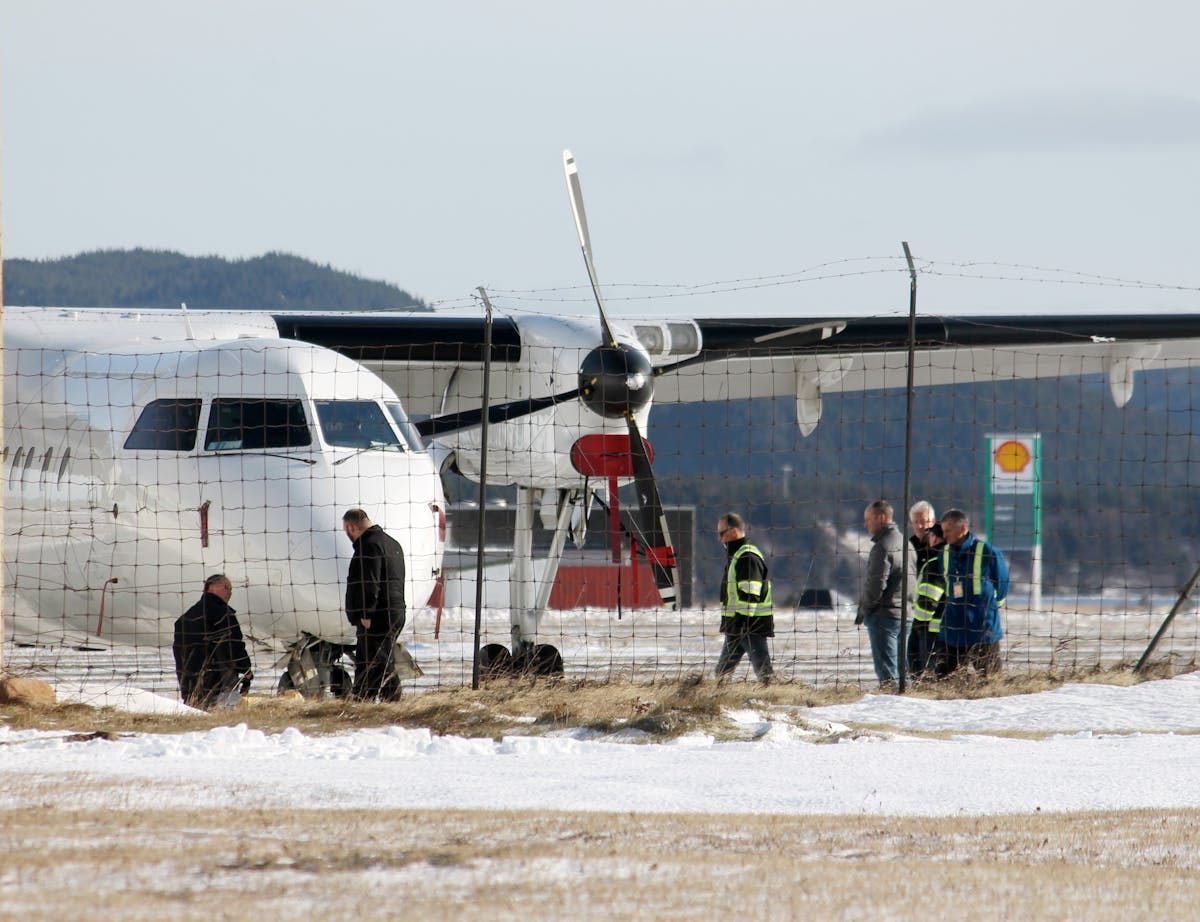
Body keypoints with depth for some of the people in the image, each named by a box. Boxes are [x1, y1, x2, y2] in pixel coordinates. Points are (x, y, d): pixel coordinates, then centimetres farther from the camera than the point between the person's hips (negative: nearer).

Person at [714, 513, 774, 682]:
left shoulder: (748, 558, -14)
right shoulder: (736, 555, 19)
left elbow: (750, 595, -21)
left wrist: (743, 623, -24)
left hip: (751, 624, -11)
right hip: (735, 626, 11)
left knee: (763, 669, -11)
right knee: (723, 670, 13)